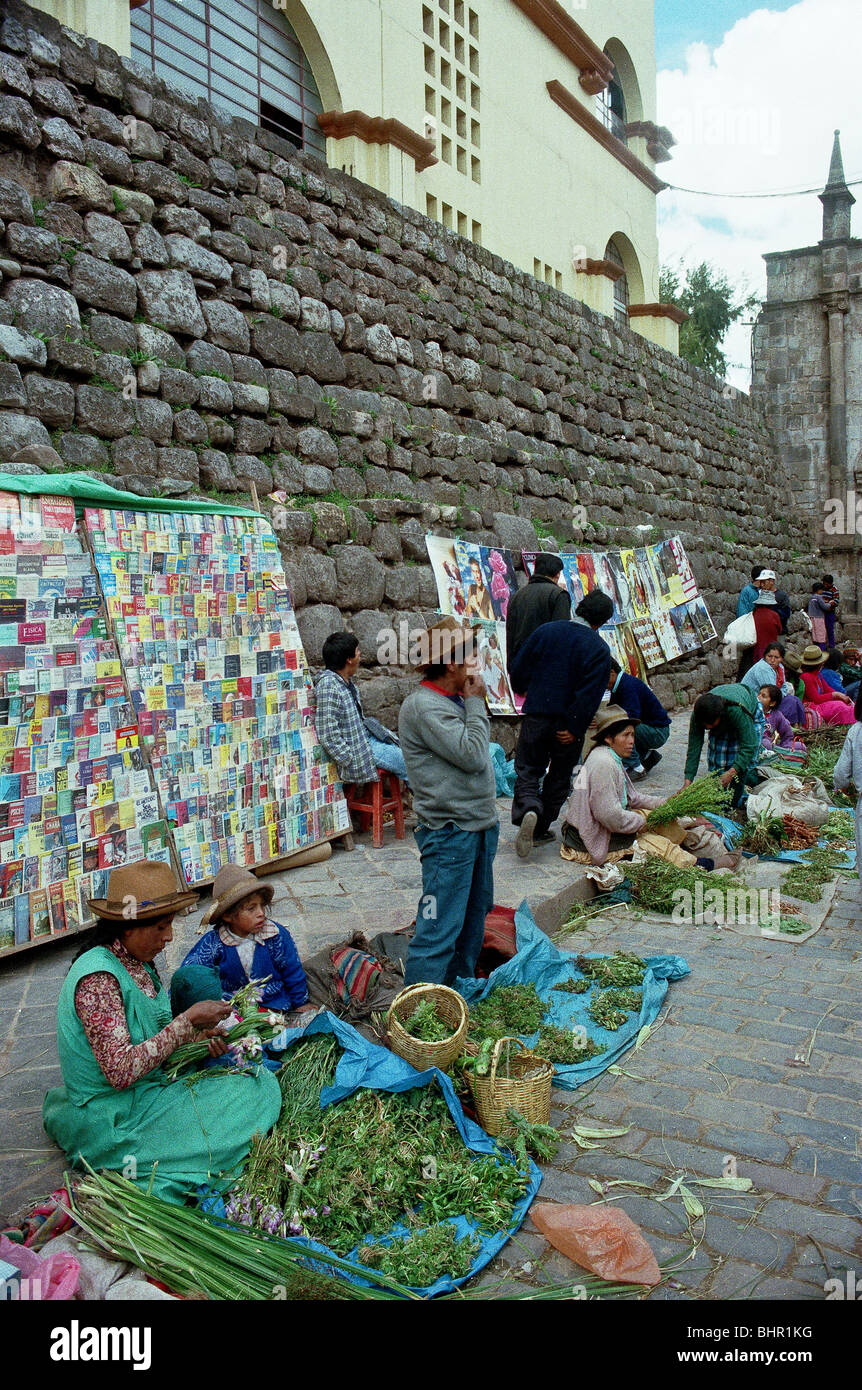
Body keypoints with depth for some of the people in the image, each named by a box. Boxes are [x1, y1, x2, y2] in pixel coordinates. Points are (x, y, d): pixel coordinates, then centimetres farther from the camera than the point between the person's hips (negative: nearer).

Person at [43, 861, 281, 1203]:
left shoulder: (137, 963, 2)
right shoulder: (98, 978, -26)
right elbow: (121, 1071, -29)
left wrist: (199, 1037, -6)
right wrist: (188, 1021, -26)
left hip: (148, 1088, 9)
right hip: (112, 1120, -9)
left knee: (261, 1080, 5)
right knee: (259, 1091, -15)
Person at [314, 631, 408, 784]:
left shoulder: (347, 680, 4)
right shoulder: (328, 686, -25)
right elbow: (328, 736, -27)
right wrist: (353, 762, -21)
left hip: (366, 735, 10)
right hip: (356, 747, -10)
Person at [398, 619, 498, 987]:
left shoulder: (456, 701, 12)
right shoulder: (423, 706, -17)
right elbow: (471, 755, -22)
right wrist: (476, 703, -14)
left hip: (478, 825, 10)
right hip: (449, 832, -10)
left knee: (474, 916, 20)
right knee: (439, 927, -7)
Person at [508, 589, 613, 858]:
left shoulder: (546, 631, -2)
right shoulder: (600, 649, -9)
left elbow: (518, 668, 2)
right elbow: (590, 694, -16)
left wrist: (522, 689, 23)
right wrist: (574, 729, -10)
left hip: (536, 717, 1)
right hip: (568, 724, 0)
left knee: (527, 770, 10)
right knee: (558, 778, 17)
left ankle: (528, 810, -19)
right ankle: (540, 829, 22)